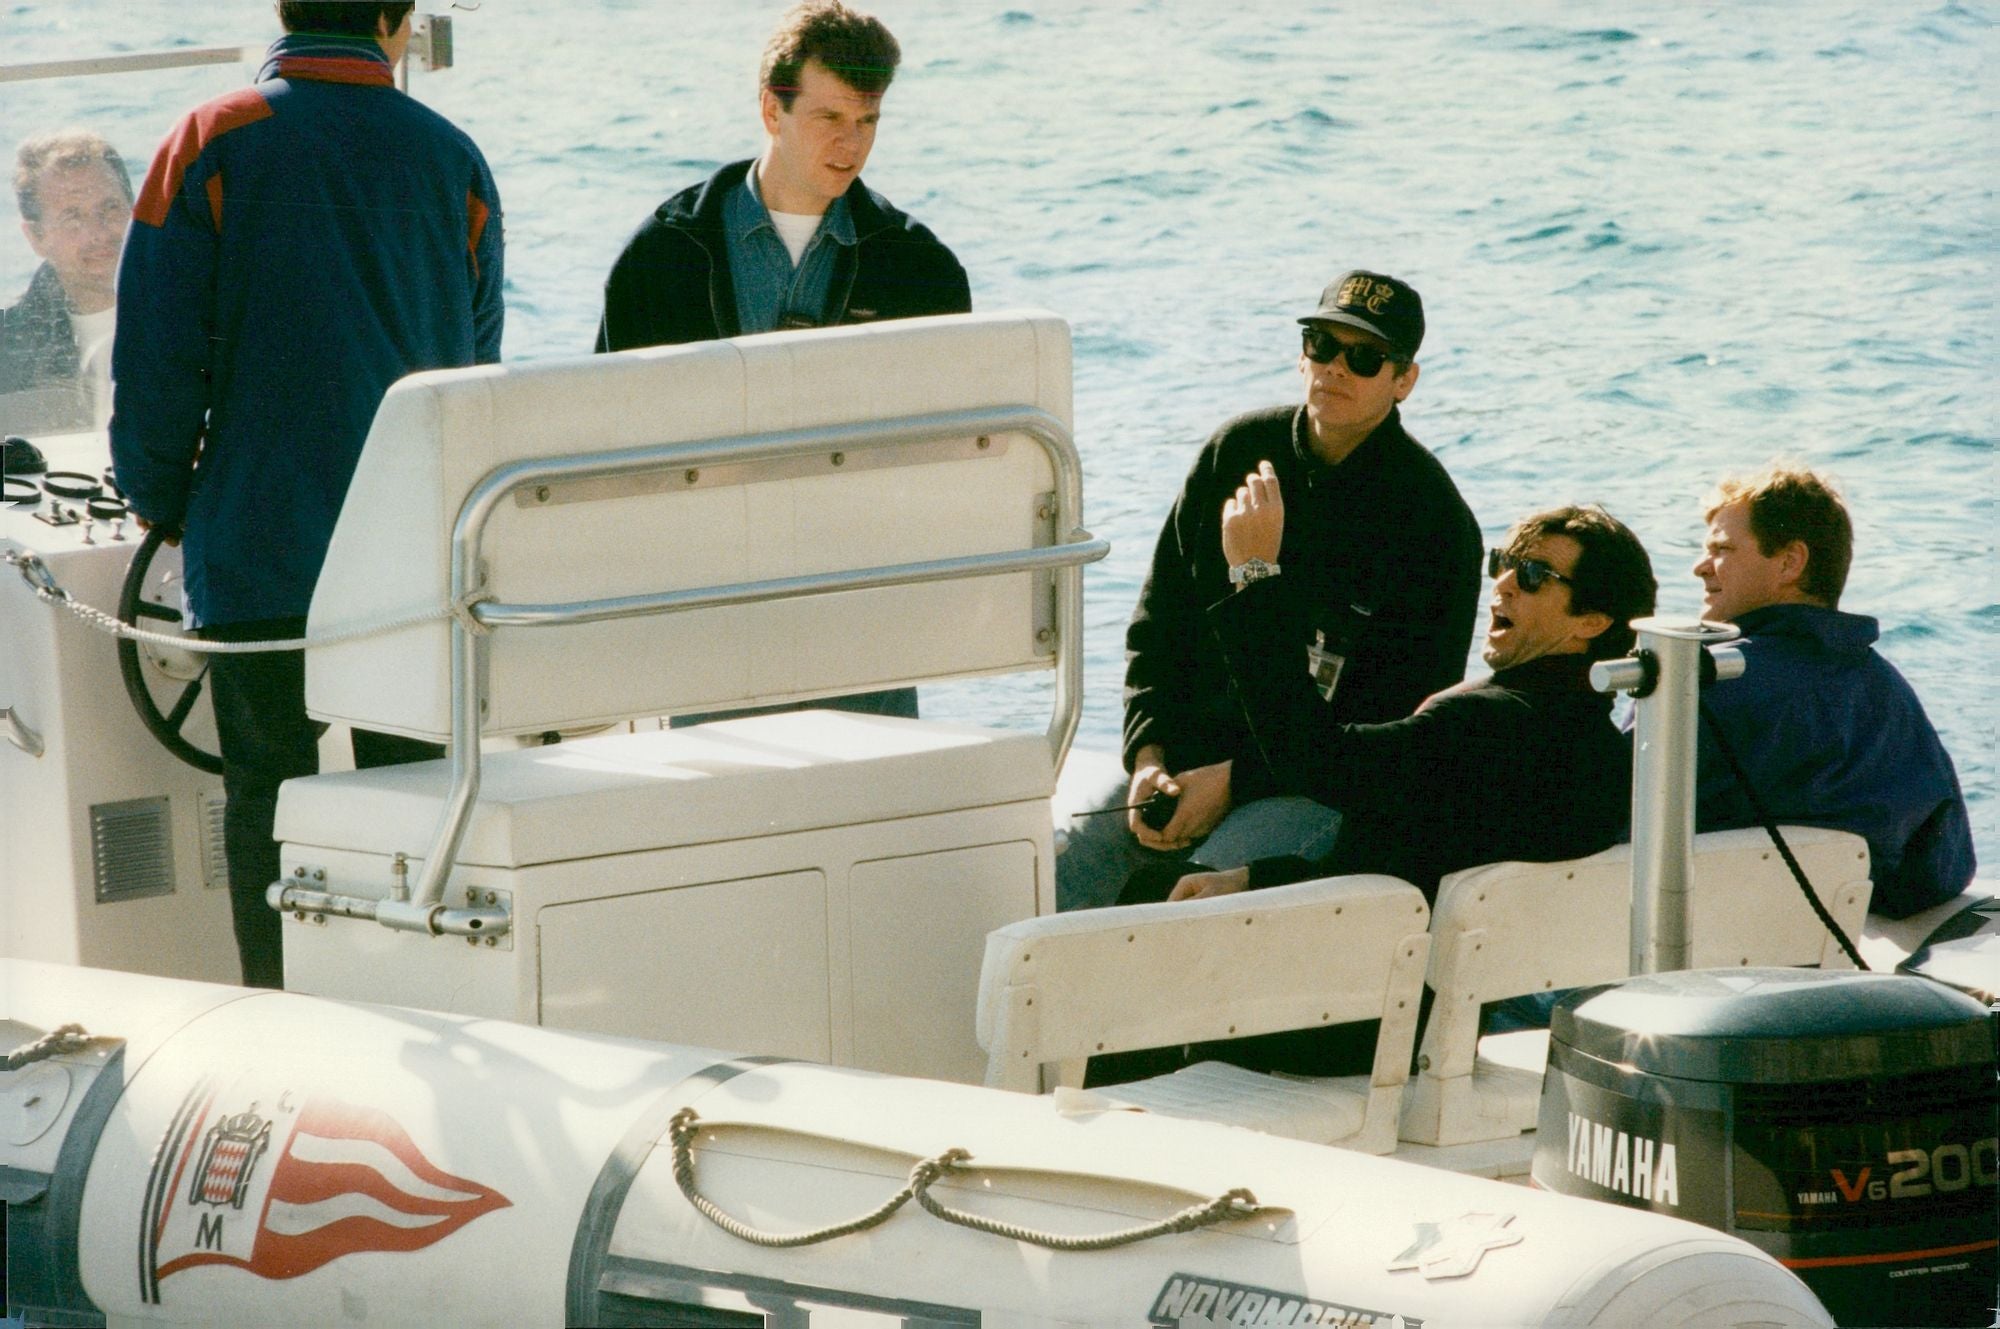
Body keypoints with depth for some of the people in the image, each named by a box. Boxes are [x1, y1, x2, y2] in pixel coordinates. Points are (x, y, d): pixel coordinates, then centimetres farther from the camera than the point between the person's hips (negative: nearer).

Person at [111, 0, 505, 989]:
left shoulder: (211, 146, -5)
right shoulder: (452, 159, 4)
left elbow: (156, 356, -7)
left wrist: (159, 503, 8)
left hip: (263, 548, -2)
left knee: (266, 802, 5)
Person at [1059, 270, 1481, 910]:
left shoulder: (1433, 515, -6)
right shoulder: (1238, 452, 10)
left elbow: (1401, 716, -9)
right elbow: (1159, 619, 17)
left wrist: (1235, 781, -14)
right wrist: (1148, 757, 0)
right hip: (1188, 755, 6)